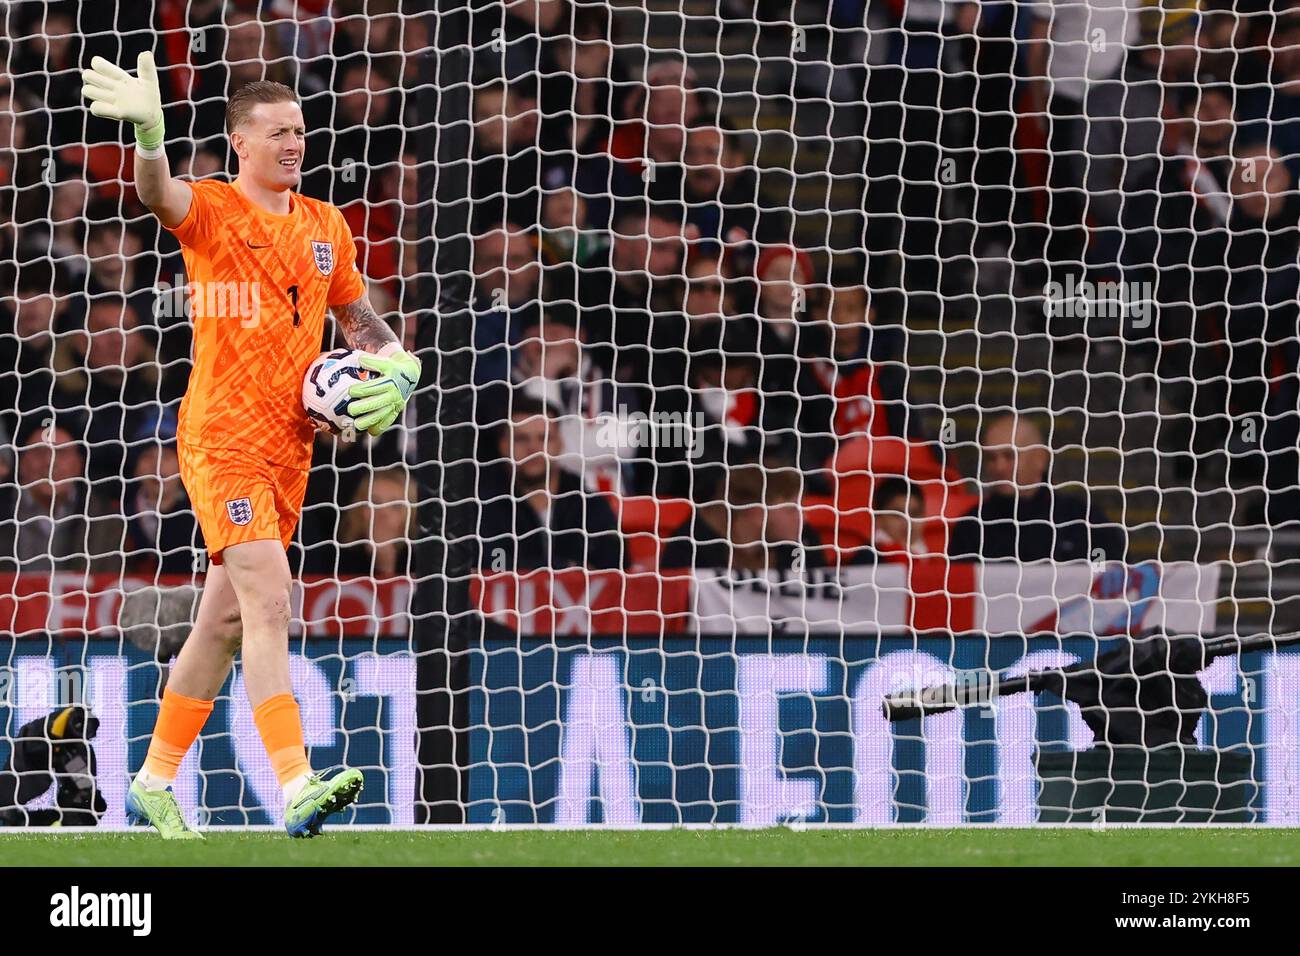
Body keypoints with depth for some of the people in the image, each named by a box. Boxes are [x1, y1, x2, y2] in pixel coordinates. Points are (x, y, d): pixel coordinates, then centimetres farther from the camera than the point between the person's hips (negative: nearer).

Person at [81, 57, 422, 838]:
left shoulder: (326, 226, 13)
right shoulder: (212, 211, -6)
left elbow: (358, 317, 23)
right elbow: (159, 195, -28)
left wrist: (399, 367, 2)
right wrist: (149, 132, -50)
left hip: (290, 444, 7)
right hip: (223, 439, -7)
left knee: (227, 621, 12)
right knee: (270, 602, -20)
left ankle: (154, 783, 24)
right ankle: (297, 788, -27)